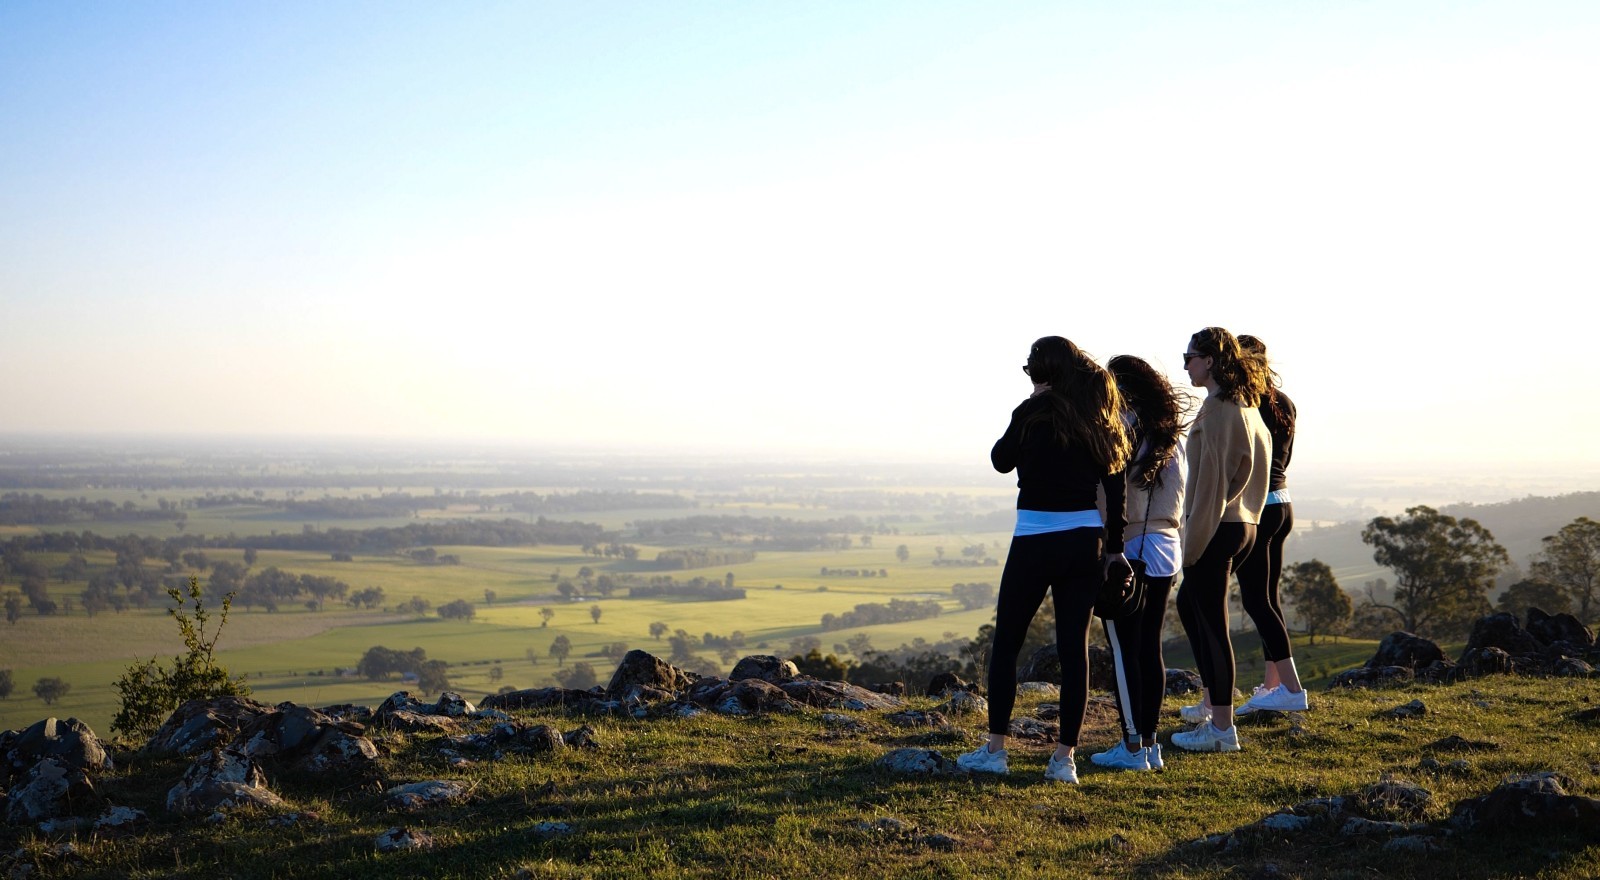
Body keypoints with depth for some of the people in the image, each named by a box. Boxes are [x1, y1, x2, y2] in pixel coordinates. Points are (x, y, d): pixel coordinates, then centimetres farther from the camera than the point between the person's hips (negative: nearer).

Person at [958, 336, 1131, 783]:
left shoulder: (1035, 412, -9)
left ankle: (994, 750, 9)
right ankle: (1065, 758, 6)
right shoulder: (1100, 418, 6)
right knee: (1074, 648, 6)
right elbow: (1115, 486, 6)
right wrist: (1114, 548, 11)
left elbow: (1001, 460, 6)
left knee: (1005, 642, 8)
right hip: (1085, 541, 5)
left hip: (1036, 541, -5)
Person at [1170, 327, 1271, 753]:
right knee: (1188, 605, 23)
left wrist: (1193, 540, -15)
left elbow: (1210, 478, -18)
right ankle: (1212, 701, 28)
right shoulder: (1246, 406, 13)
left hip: (1217, 527, -10)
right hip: (1244, 524, 10)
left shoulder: (1215, 409, -15)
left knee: (1211, 623, -3)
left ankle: (1221, 728, 2)